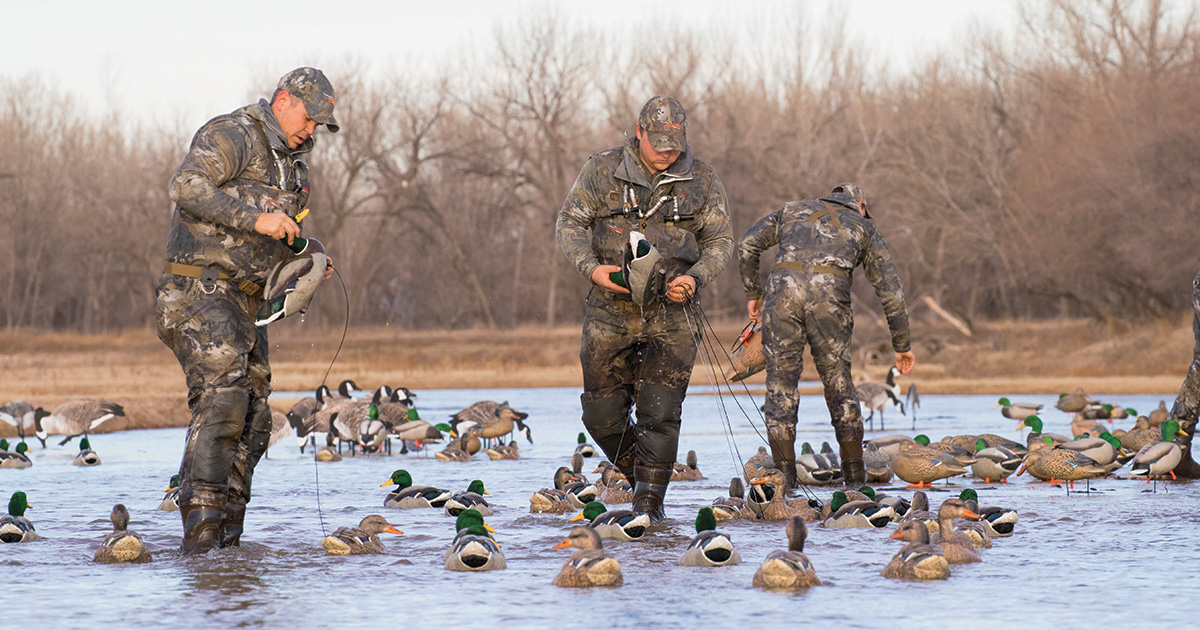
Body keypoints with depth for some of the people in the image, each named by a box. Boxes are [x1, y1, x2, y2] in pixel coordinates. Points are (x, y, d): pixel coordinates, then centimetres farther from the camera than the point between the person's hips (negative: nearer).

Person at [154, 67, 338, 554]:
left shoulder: (292, 162, 21)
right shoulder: (232, 136, -8)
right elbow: (187, 186, -23)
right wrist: (255, 218, -26)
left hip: (243, 303, 9)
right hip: (199, 290, -9)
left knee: (252, 421, 6)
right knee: (221, 398, -22)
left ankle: (227, 538, 12)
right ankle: (199, 530, -27)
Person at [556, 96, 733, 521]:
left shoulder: (702, 182, 3)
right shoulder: (603, 170, 1)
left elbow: (720, 241, 7)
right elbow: (571, 221, 3)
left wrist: (695, 279, -12)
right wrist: (591, 267, -15)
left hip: (671, 315, -1)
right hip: (610, 310, 1)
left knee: (660, 413, -9)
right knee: (602, 414, 3)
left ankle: (650, 502, 0)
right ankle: (639, 477, 28)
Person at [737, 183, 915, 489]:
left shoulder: (793, 210, 32)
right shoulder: (863, 227, 29)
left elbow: (747, 244, 20)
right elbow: (890, 291, 28)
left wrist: (753, 292, 29)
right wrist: (902, 345, 34)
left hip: (784, 287, 0)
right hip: (829, 292, 0)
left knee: (781, 381, 7)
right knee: (838, 381, 12)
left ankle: (785, 473, 2)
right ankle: (854, 475, 15)